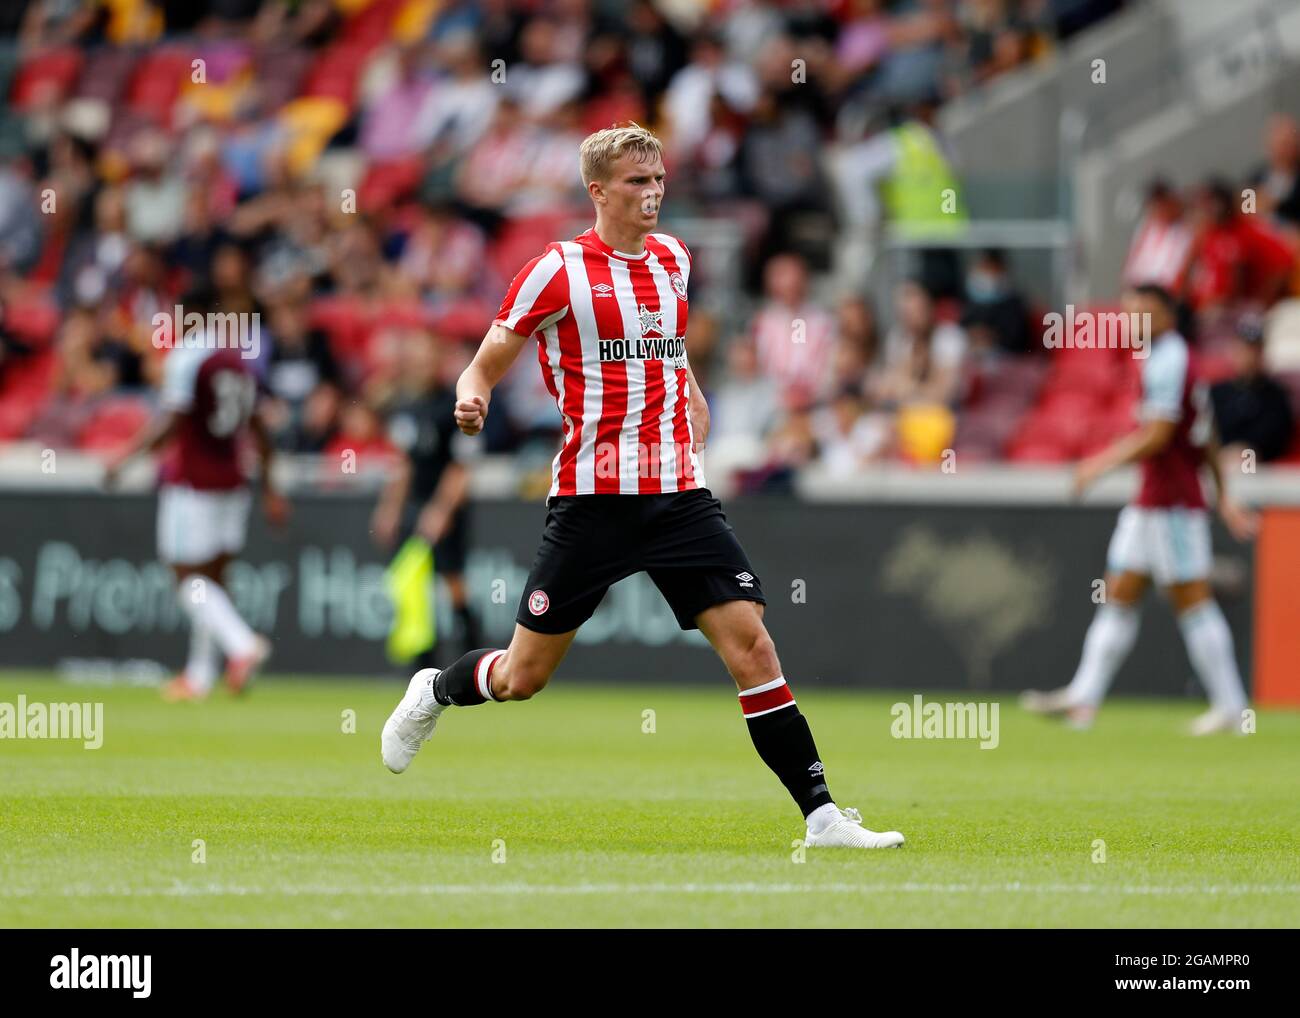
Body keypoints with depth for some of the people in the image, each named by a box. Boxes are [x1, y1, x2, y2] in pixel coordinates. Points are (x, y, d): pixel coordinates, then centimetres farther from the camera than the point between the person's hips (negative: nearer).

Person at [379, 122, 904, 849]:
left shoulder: (673, 259, 12)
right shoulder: (558, 271, -5)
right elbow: (486, 366, -1)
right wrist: (472, 399, -22)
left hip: (678, 494, 4)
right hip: (592, 499, -4)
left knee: (751, 644, -10)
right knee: (524, 676, 4)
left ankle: (822, 814, -10)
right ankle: (434, 693, 38)